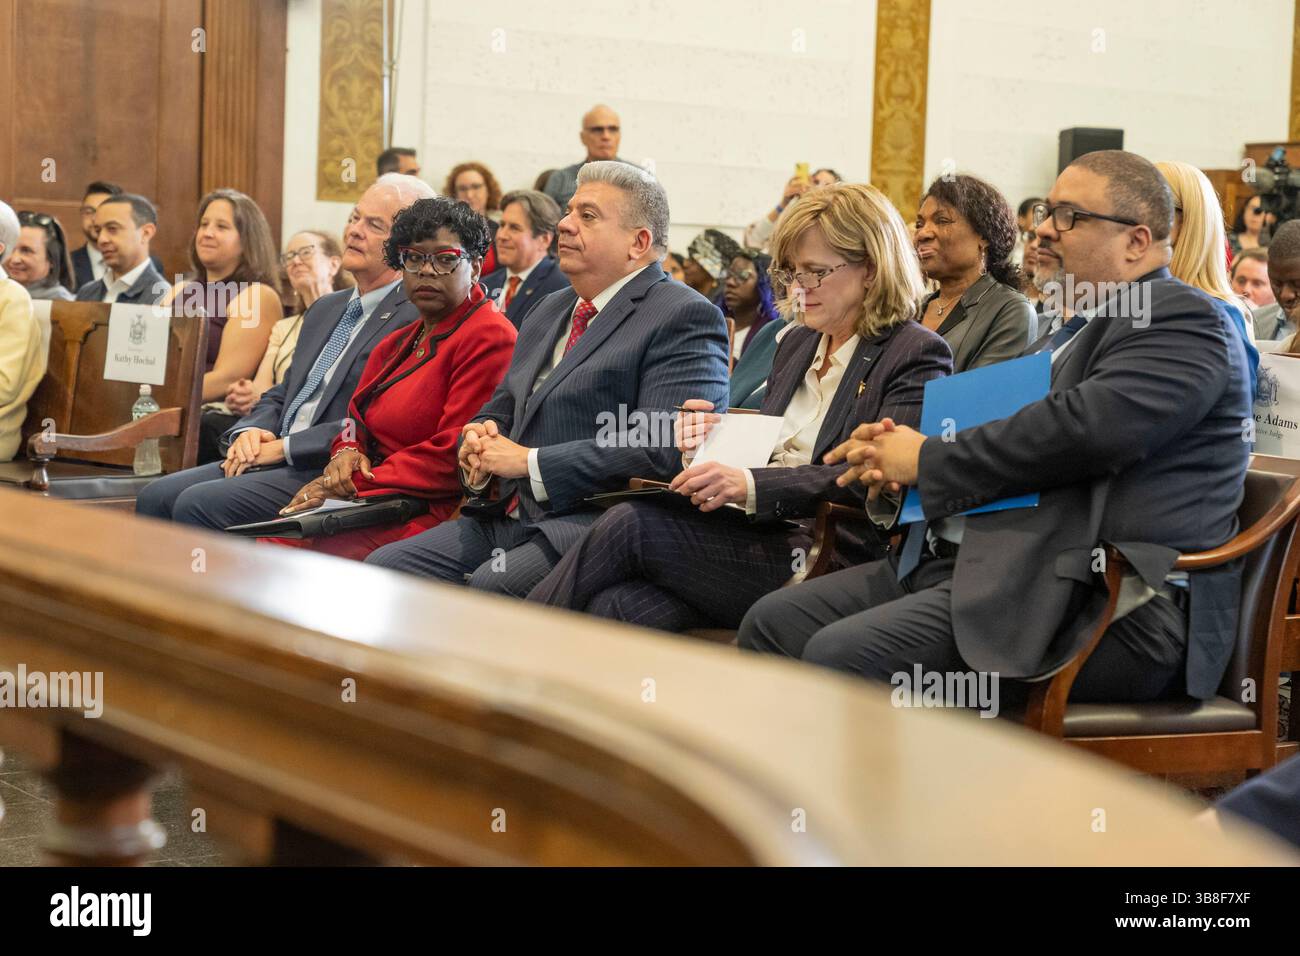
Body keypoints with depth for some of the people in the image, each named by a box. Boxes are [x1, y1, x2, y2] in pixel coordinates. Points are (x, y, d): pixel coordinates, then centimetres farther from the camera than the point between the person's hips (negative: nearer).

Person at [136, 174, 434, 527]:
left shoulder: (416, 319, -9)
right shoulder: (325, 308, 22)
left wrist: (283, 446, -15)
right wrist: (250, 431, 2)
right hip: (275, 458, 9)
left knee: (198, 504, -24)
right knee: (155, 497, -7)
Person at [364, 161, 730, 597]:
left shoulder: (685, 317, -5)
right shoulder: (550, 310, 24)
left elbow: (664, 449, -18)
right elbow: (500, 409, 29)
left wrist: (530, 461, -15)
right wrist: (477, 443, 2)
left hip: (598, 521, -8)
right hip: (506, 514, 8)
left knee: (490, 586, -33)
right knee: (384, 566, -10)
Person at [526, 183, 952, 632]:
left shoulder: (917, 355, -1)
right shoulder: (796, 343, 24)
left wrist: (750, 485, -25)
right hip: (753, 536, 6)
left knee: (631, 524, -23)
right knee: (618, 606, -24)